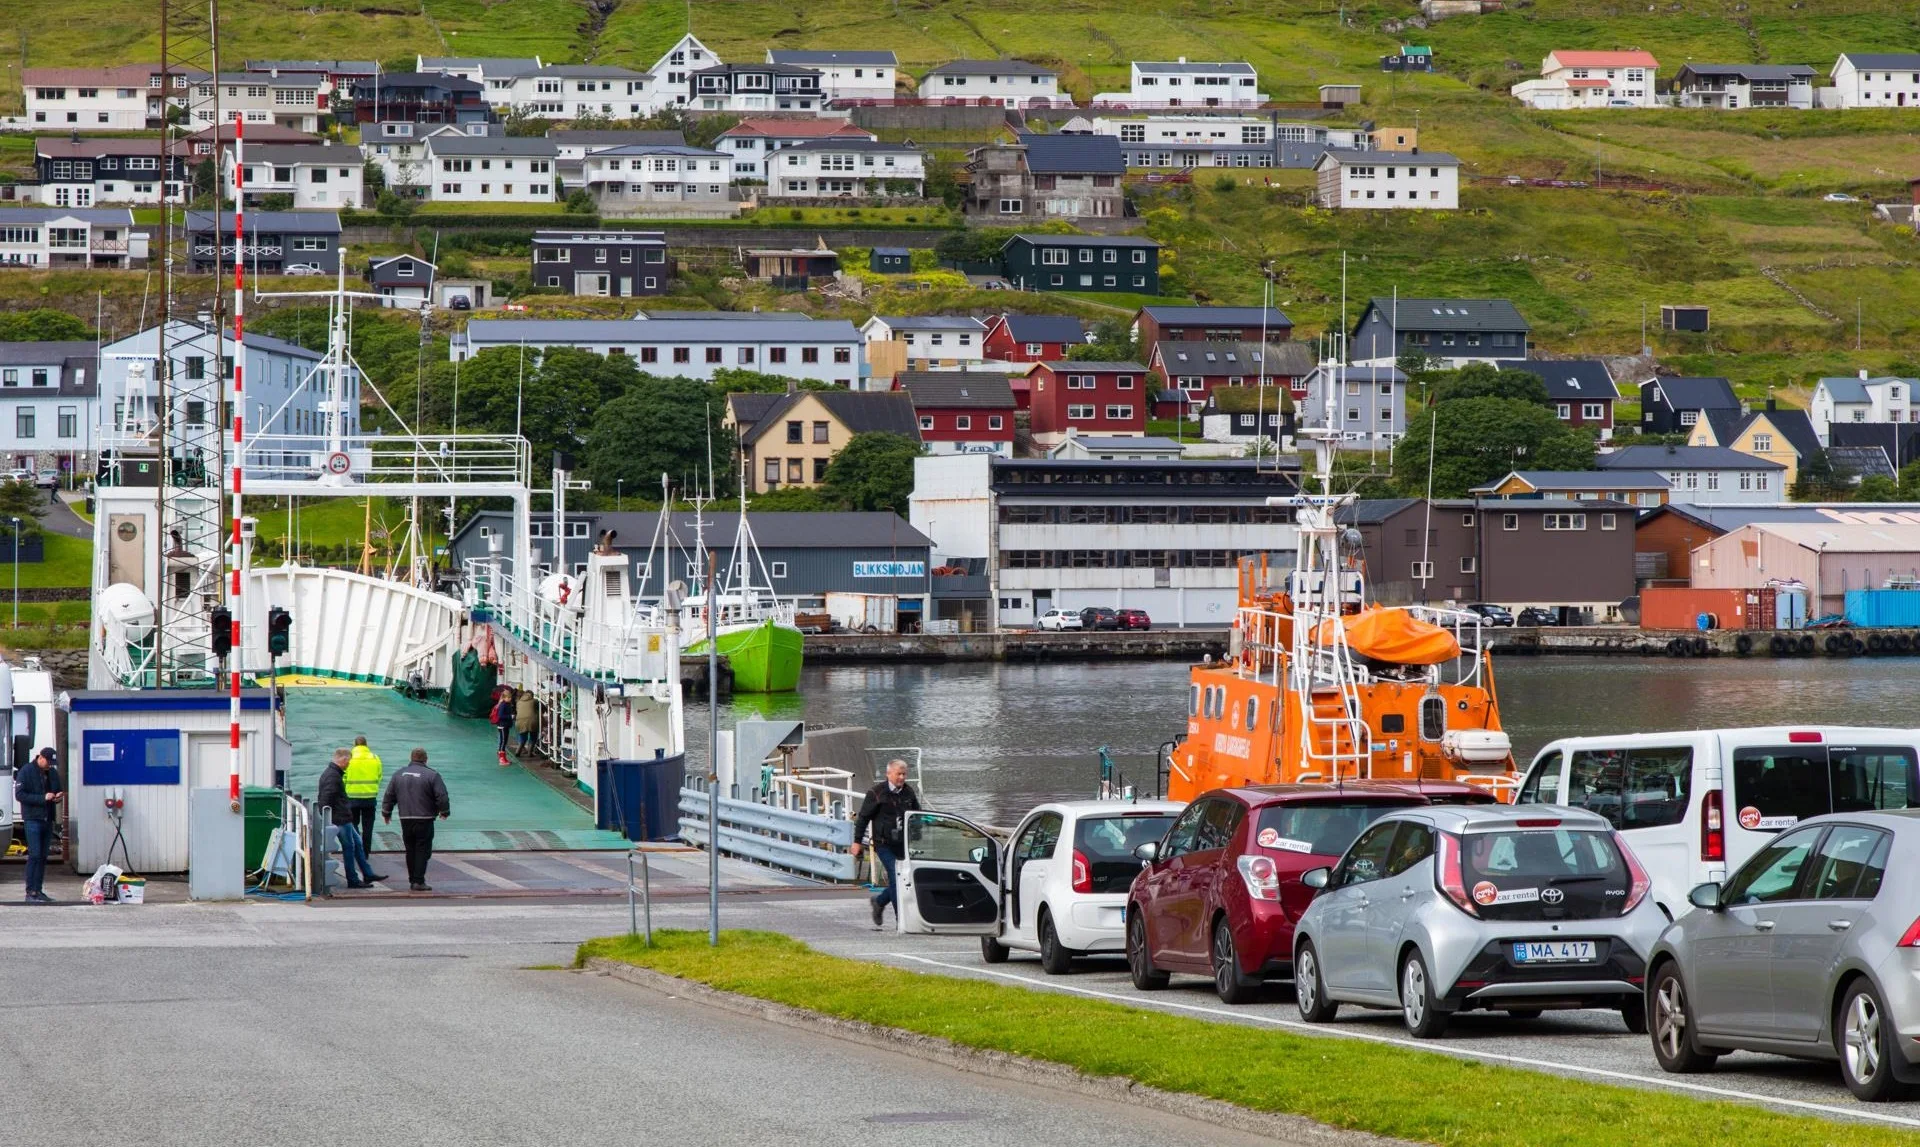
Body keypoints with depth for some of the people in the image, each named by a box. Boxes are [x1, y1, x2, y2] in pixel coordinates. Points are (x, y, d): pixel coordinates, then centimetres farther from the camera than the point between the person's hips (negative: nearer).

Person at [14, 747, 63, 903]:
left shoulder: (53, 773, 13)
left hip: (48, 820, 6)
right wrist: (43, 798, -19)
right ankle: (30, 892, -11)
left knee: (43, 856, 7)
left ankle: (38, 891, 11)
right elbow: (19, 795, -12)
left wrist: (59, 796, -1)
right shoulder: (26, 772, -6)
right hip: (32, 819, -6)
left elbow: (60, 791, 24)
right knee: (34, 855, -12)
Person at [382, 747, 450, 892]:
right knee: (422, 850, -2)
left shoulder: (399, 775, 8)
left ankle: (412, 880, 16)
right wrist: (444, 812, 9)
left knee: (410, 850, 14)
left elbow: (389, 796, 13)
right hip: (424, 820, -4)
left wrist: (386, 813, 26)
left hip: (405, 820, 4)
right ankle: (419, 881, -9)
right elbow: (442, 797, -8)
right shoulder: (431, 775, -7)